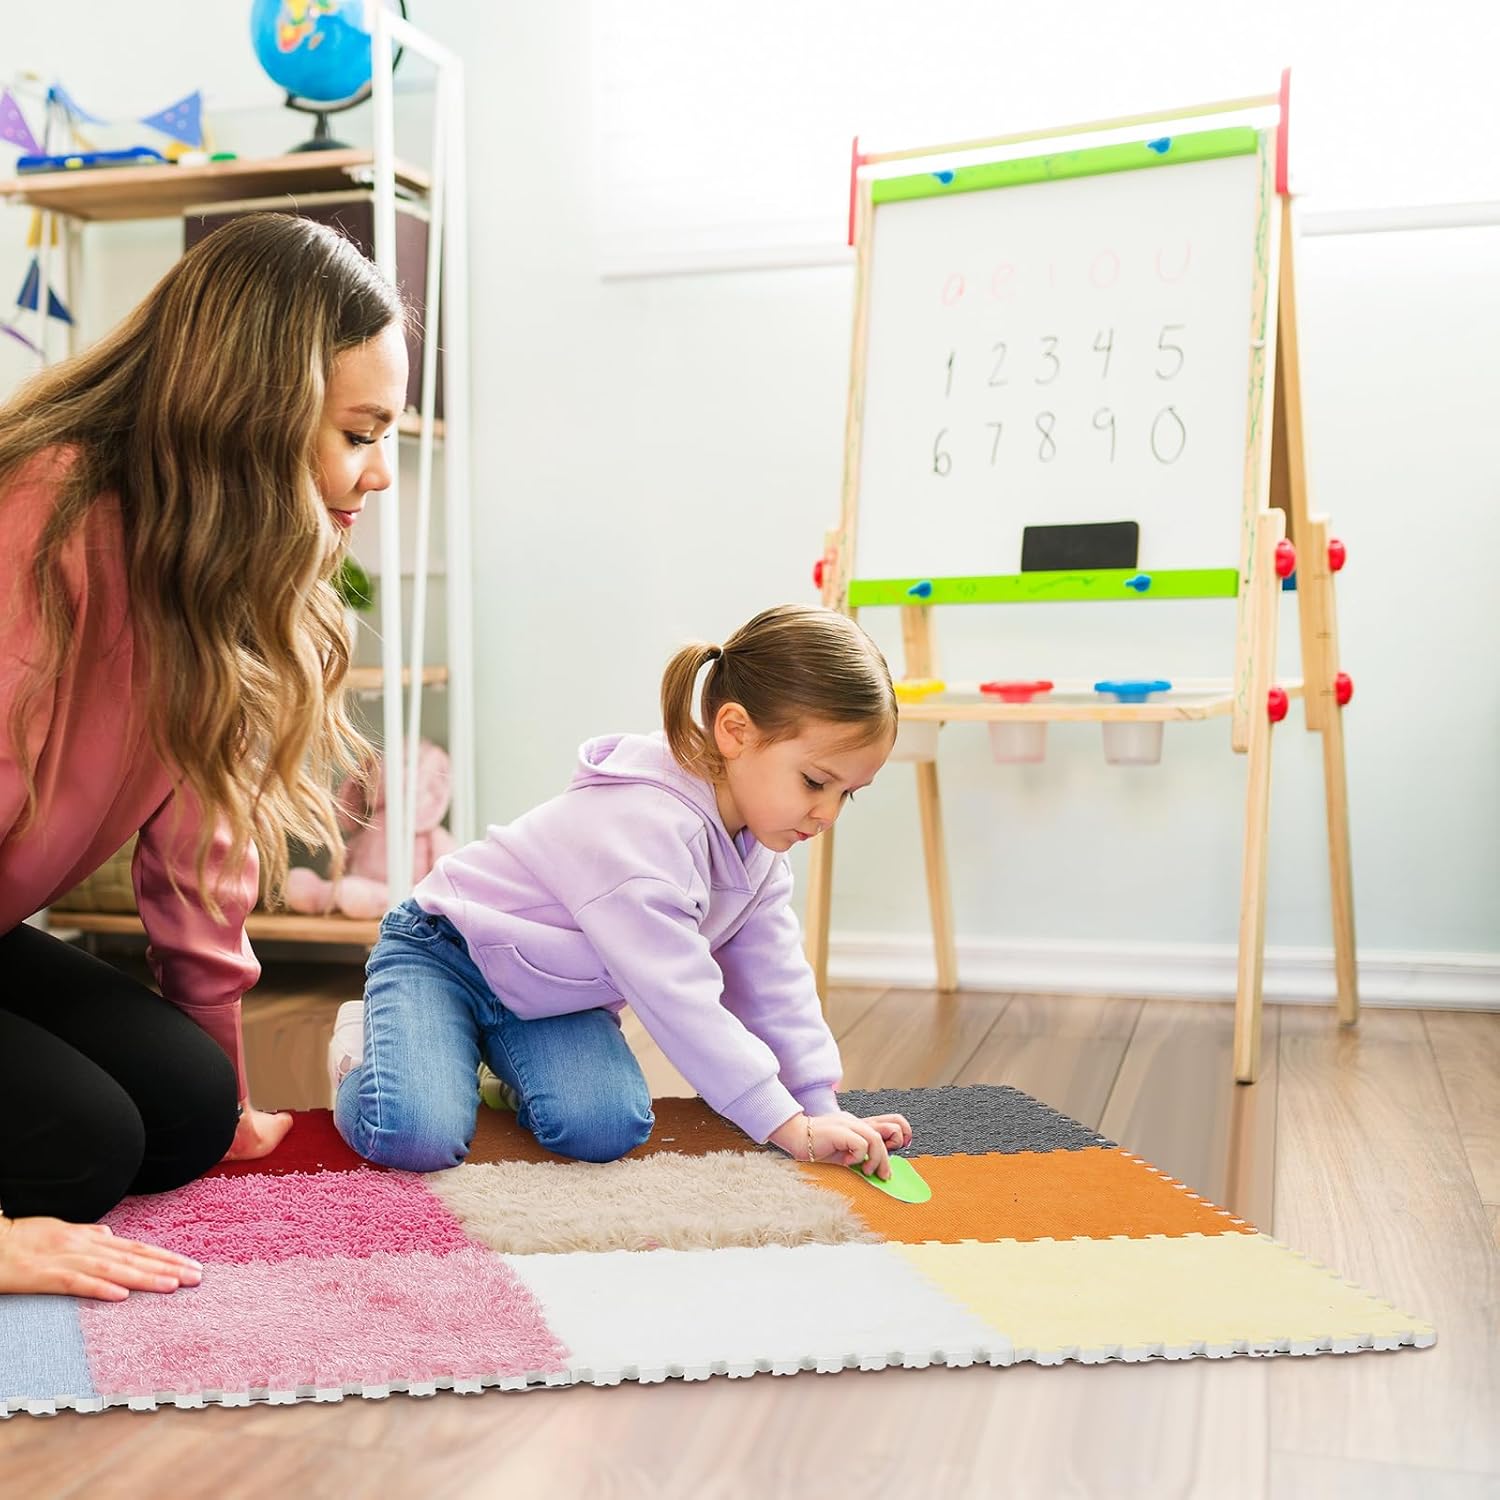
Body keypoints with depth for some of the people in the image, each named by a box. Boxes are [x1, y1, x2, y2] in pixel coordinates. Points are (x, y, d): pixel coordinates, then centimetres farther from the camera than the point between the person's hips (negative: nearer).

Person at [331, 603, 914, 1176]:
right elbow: (680, 1000, -37)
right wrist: (791, 1125, -33)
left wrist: (822, 1108, -6)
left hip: (555, 994, 7)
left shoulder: (756, 842, -7)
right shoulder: (642, 826, -36)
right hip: (441, 951, -7)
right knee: (417, 1139, -28)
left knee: (608, 1130, -21)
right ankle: (364, 1046, 6)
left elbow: (774, 986, 1)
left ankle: (499, 1058, 10)